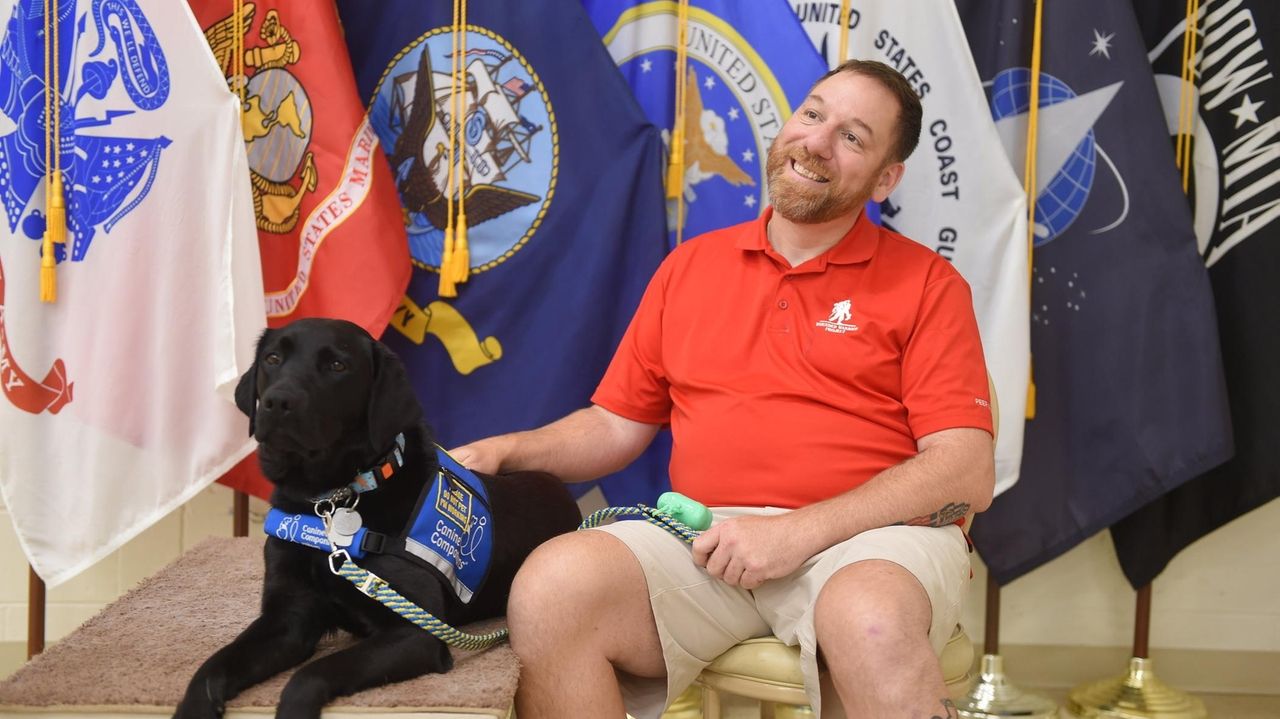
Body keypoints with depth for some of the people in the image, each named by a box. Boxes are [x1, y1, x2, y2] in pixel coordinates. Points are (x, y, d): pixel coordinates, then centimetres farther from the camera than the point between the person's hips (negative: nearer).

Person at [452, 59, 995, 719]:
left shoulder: (925, 285, 5)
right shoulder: (690, 266, 17)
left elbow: (968, 474, -5)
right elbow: (617, 424, 23)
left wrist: (800, 531, -15)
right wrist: (508, 452, 4)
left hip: (869, 540, -3)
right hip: (707, 540, 4)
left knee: (872, 621, -39)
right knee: (552, 585, -25)